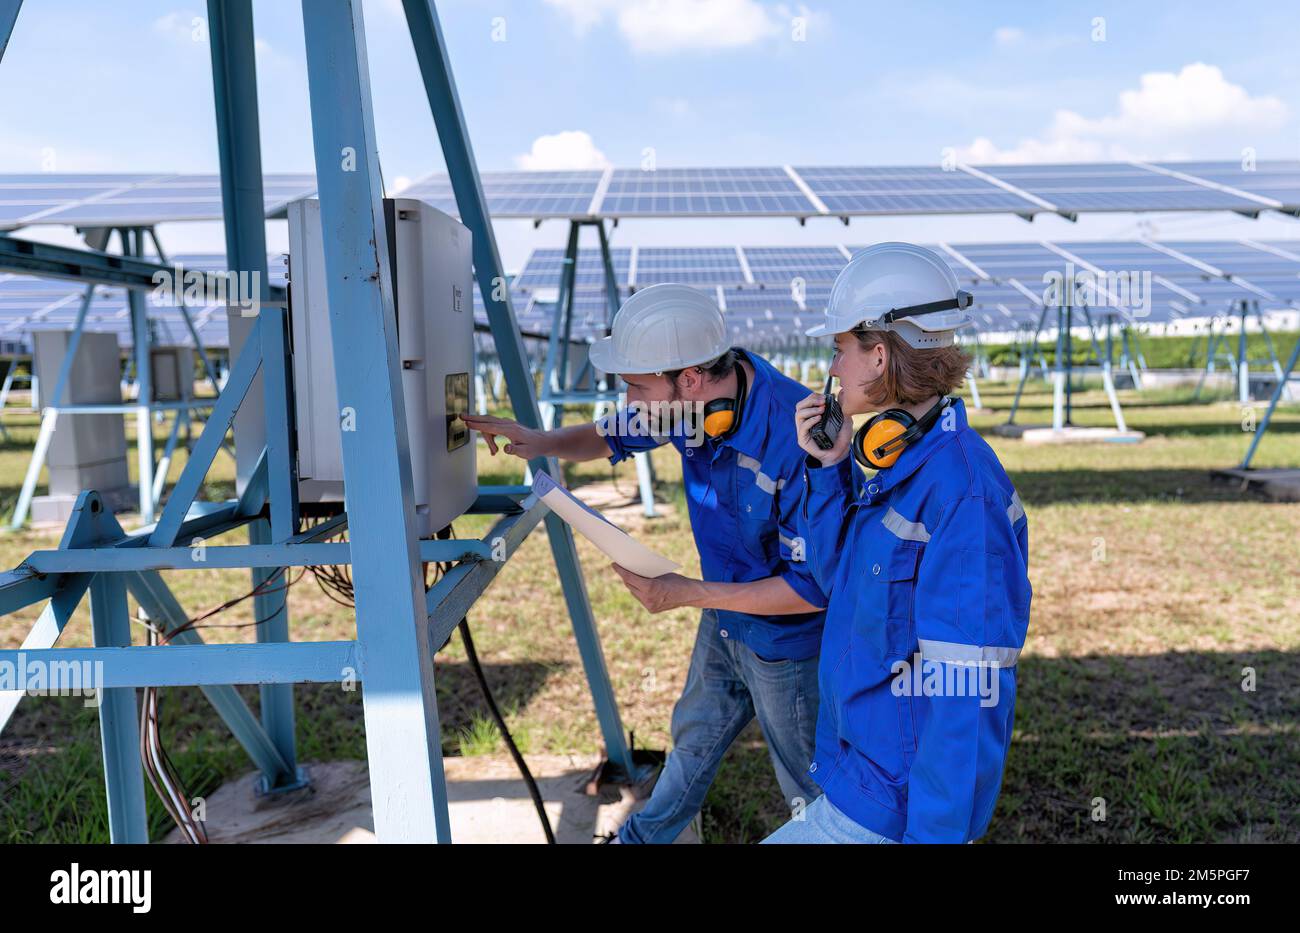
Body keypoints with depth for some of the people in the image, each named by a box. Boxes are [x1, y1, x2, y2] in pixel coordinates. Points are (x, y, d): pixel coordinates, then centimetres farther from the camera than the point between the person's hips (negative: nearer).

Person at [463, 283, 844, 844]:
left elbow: (815, 586, -30)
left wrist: (688, 594, -28)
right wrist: (539, 441, -15)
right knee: (695, 735, 30)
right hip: (724, 619, 8)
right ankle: (645, 836, 53)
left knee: (809, 786, 15)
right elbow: (611, 437, 5)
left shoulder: (797, 438, -38)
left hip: (788, 638, -8)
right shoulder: (696, 398, -15)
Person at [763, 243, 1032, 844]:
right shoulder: (889, 456, 2)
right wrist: (828, 468, -1)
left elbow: (968, 691, -25)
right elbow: (840, 578, 11)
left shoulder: (962, 491, -26)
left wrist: (934, 832, -22)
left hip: (894, 798, -8)